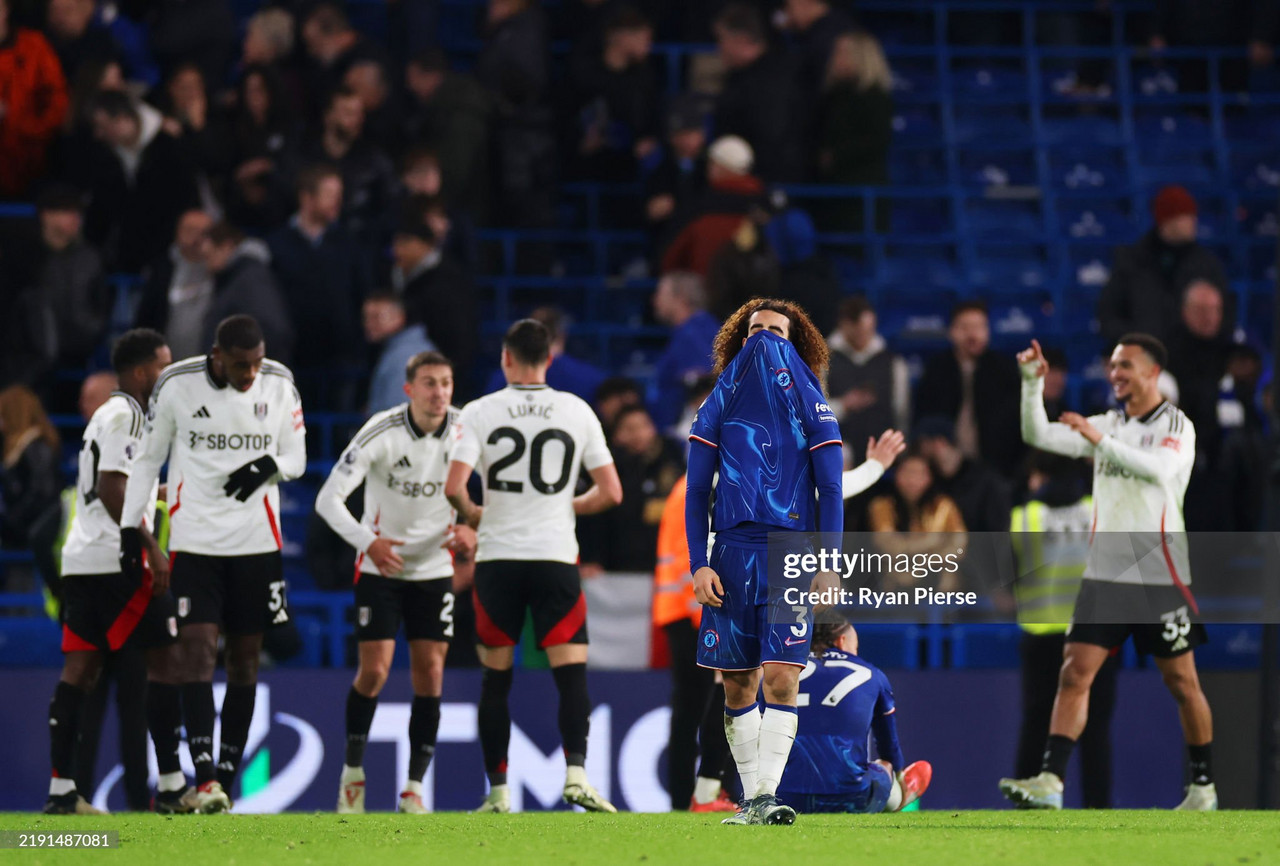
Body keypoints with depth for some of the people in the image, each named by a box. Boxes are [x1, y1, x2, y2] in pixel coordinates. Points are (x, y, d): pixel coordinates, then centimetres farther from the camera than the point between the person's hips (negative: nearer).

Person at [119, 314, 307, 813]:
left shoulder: (279, 387, 1)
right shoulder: (177, 386, -6)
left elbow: (296, 456, 10)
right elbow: (147, 459, 5)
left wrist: (269, 466, -13)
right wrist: (130, 528, 3)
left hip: (257, 543, 3)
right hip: (195, 541, -3)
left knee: (245, 658, 5)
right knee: (199, 649, -14)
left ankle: (226, 776, 13)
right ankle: (205, 778, -22)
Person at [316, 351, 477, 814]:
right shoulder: (381, 433, -17)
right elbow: (328, 499, -17)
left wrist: (473, 531, -16)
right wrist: (368, 542, -31)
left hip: (435, 567, 3)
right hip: (381, 567, -3)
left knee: (430, 674, -4)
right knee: (374, 671, -10)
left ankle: (414, 787, 3)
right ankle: (352, 770, 10)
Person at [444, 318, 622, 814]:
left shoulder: (480, 412, -2)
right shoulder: (577, 412, 3)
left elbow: (454, 487, -11)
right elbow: (611, 493, 3)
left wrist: (470, 515, 11)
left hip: (497, 558, 0)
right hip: (556, 558, 0)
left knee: (495, 679, 9)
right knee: (572, 672, -2)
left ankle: (498, 791, 7)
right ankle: (576, 772, -21)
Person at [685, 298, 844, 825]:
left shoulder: (811, 407, 7)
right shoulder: (719, 405, 11)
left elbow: (831, 491, 4)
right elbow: (696, 491, 8)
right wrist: (697, 565, -2)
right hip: (732, 553, 2)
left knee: (780, 675, -14)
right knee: (738, 684, 3)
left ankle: (765, 795, -18)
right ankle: (750, 798, 10)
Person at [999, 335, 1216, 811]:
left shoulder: (1176, 426, -4)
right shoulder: (1108, 424, 12)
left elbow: (1159, 468, -24)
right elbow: (1038, 435, 6)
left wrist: (1101, 441, -33)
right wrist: (1032, 383, -8)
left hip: (1159, 575, -5)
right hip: (1105, 571, 5)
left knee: (1182, 681, 3)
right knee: (1075, 673, -7)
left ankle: (1203, 786, 16)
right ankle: (1050, 781, -14)